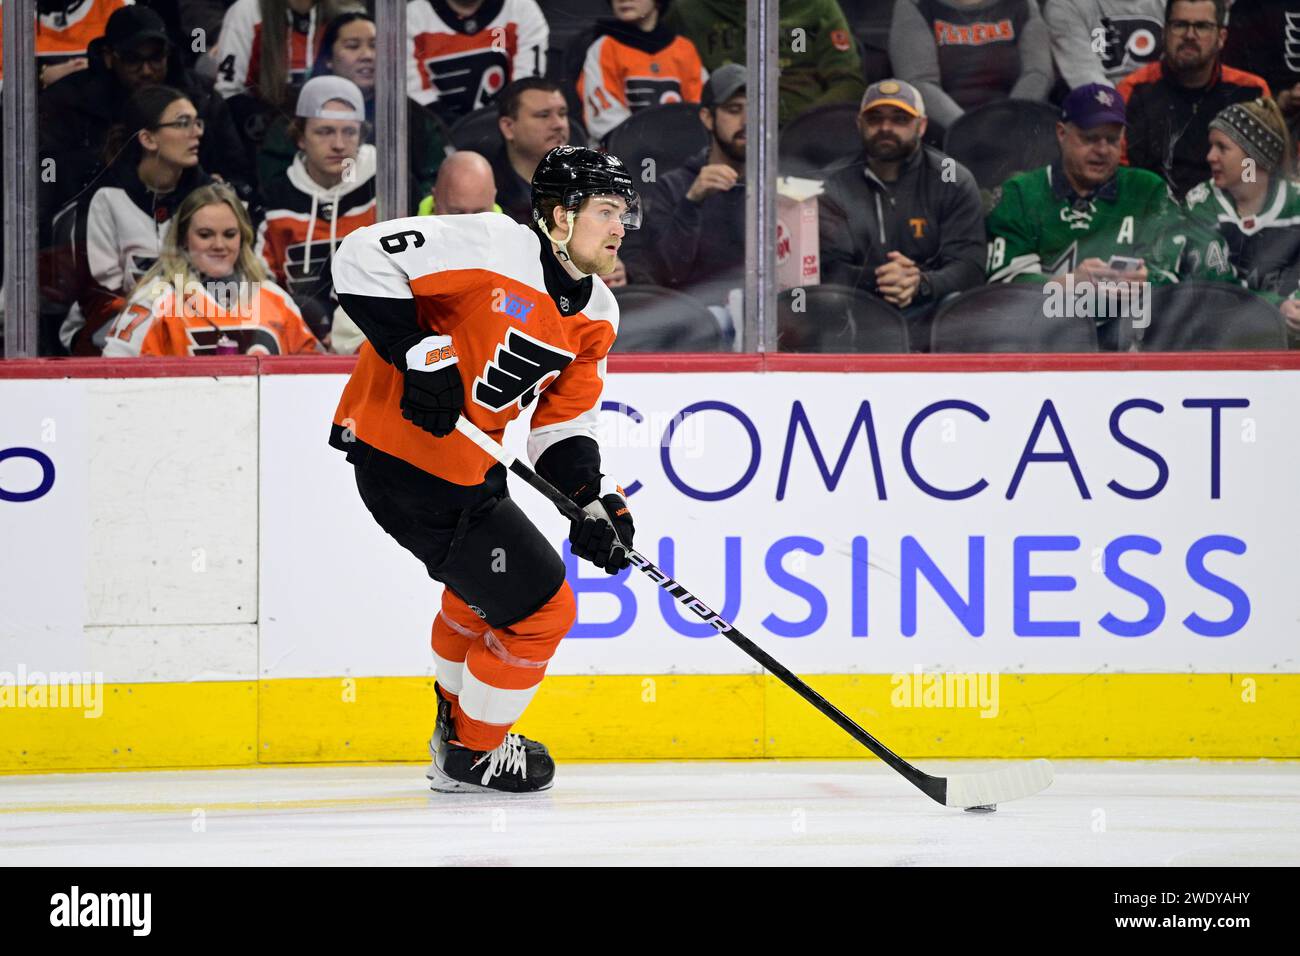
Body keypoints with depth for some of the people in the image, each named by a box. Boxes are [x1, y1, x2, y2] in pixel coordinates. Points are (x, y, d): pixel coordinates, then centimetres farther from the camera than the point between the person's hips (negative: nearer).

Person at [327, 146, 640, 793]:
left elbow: (562, 420, 11)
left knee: (484, 580, 34)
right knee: (539, 609, -4)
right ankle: (471, 755, 14)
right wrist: (419, 353, -27)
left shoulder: (596, 315, 6)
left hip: (468, 465, 10)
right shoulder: (494, 248, -20)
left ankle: (457, 721, 57)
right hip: (406, 462, -10)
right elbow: (363, 257, -23)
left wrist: (591, 499, -6)